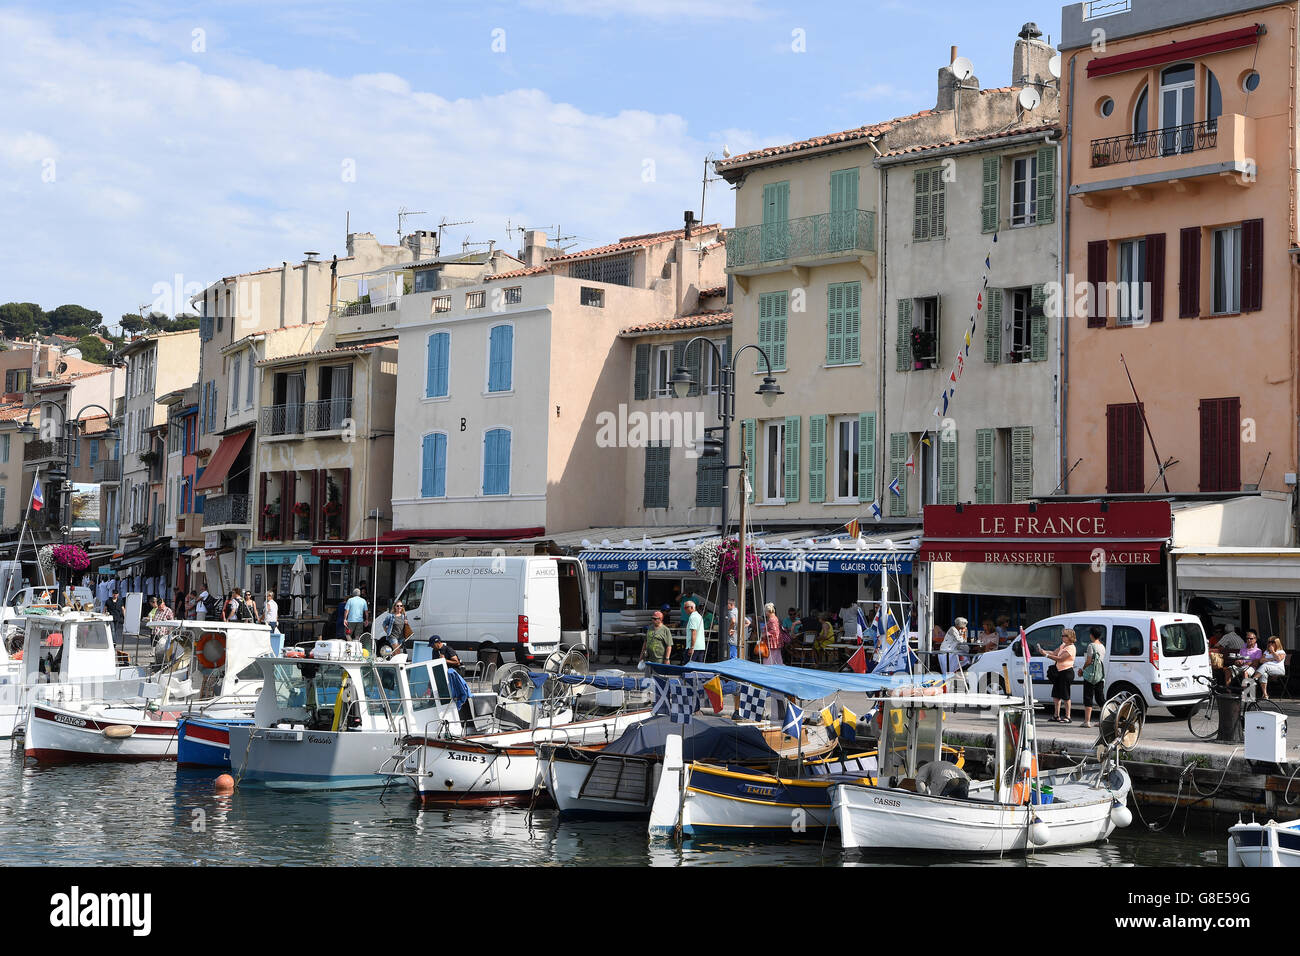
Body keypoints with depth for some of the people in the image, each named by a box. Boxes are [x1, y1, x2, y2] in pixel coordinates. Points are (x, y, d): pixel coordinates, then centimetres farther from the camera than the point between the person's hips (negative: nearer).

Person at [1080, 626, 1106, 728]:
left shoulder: (1091, 645, -12)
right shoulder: (1102, 646, 11)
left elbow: (1088, 661, -15)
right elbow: (1101, 660, 14)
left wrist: (1083, 668, 3)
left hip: (1091, 675, -7)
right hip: (1101, 675, 7)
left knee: (1088, 697, -3)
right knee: (1099, 697, 13)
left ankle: (1087, 721, -6)